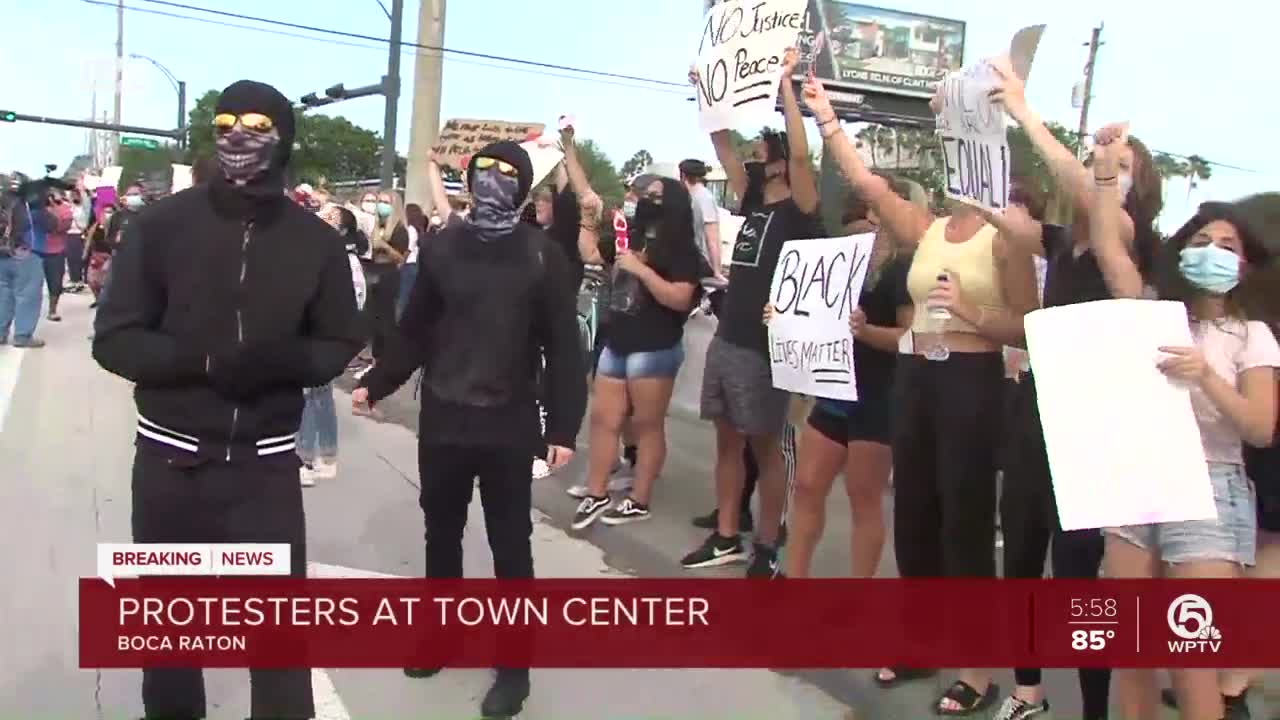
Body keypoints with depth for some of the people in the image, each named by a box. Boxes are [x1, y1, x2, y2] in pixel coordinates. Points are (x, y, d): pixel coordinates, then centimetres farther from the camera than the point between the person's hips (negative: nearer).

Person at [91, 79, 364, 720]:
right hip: (170, 460, 1)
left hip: (266, 464, 0)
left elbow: (339, 346, 6)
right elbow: (115, 339, -4)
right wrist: (202, 361, -21)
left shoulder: (316, 241, -2)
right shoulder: (162, 224, -4)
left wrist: (286, 361, -16)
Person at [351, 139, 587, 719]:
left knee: (510, 544, 6)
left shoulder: (541, 254, -5)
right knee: (441, 533, 16)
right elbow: (415, 333, 8)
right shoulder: (442, 247, 2)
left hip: (508, 426, -3)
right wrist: (375, 384, 1)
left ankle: (514, 664, 18)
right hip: (442, 419, 3)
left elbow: (563, 348, -5)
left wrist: (563, 428, -9)